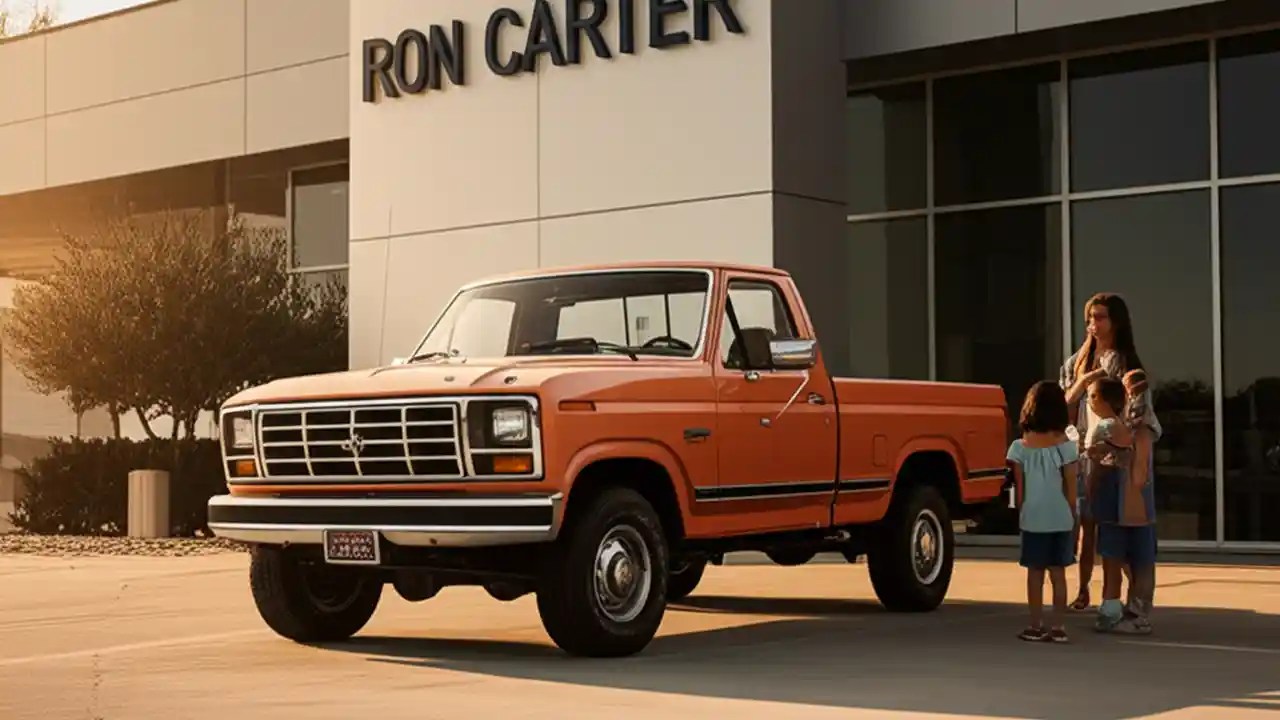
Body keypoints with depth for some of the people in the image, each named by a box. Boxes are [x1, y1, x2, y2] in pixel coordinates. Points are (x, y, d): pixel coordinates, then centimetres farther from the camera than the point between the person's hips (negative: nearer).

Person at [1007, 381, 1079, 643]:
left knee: (1035, 573, 7)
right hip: (1060, 518, 0)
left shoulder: (1020, 446, -5)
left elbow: (1020, 487, -1)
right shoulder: (1064, 445, -7)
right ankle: (1057, 627, 6)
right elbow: (1070, 486, -2)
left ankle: (1036, 626, 9)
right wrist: (1073, 516, 8)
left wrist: (1021, 513, 10)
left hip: (1032, 519, 0)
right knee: (1058, 573, 6)